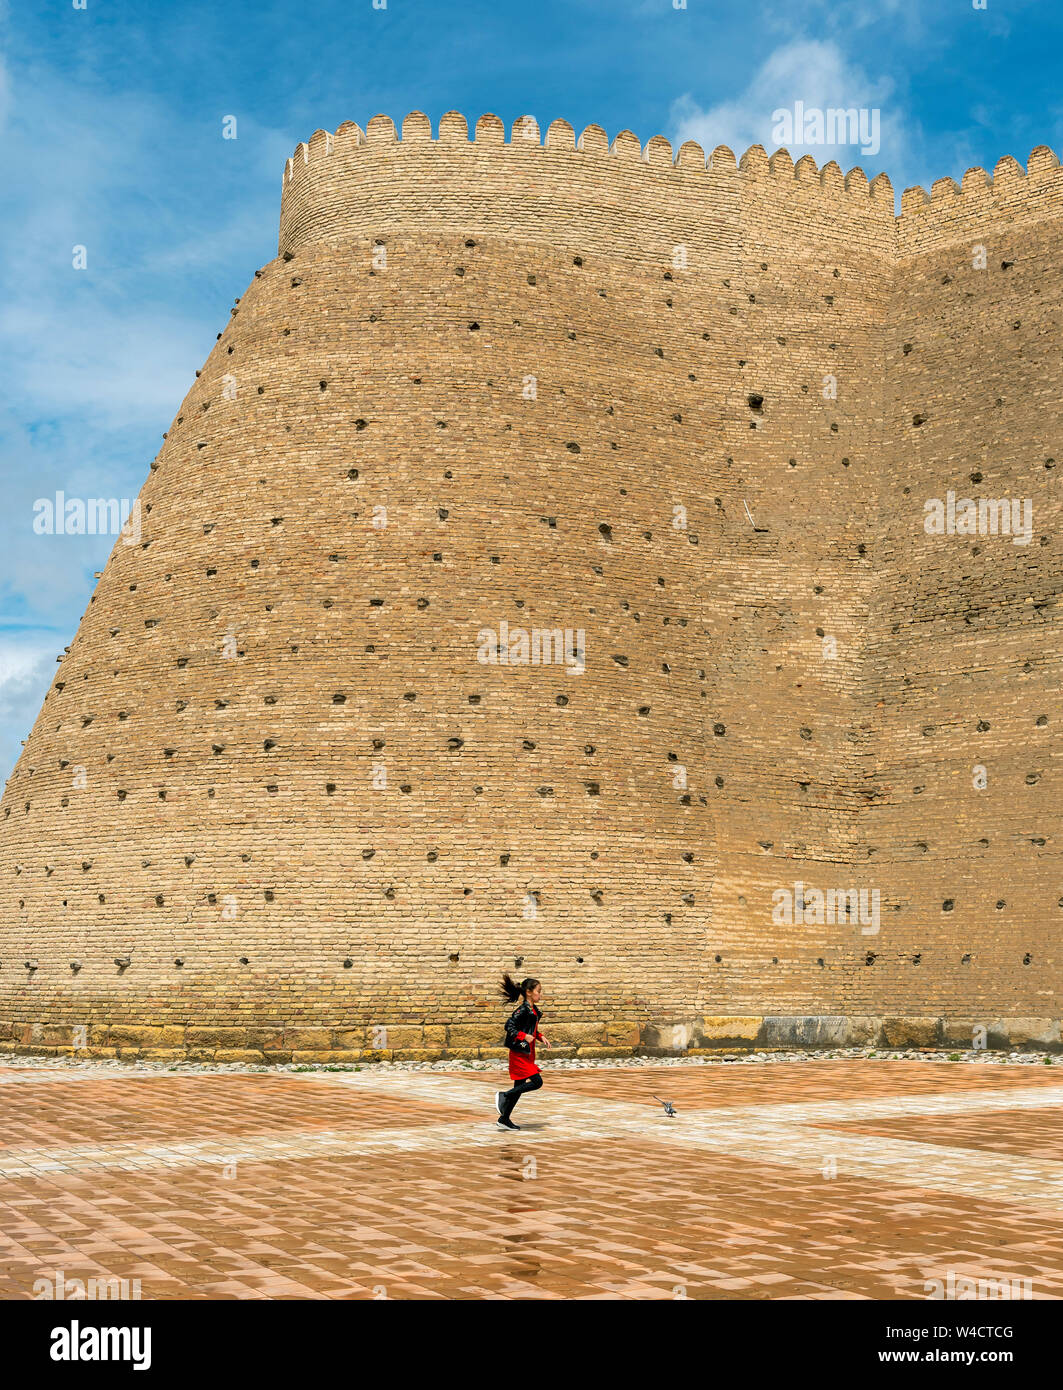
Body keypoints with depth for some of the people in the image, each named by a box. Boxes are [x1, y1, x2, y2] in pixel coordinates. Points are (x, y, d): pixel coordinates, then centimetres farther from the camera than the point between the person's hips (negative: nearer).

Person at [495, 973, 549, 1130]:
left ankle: (504, 1119, 18)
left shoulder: (534, 1009, 13)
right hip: (519, 1053, -10)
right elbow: (509, 1025, -21)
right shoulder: (523, 1009, -16)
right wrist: (524, 1036, -25)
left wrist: (540, 1037, 11)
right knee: (536, 1082, -13)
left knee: (519, 1087, 11)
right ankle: (503, 1096, -4)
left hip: (527, 1054, 10)